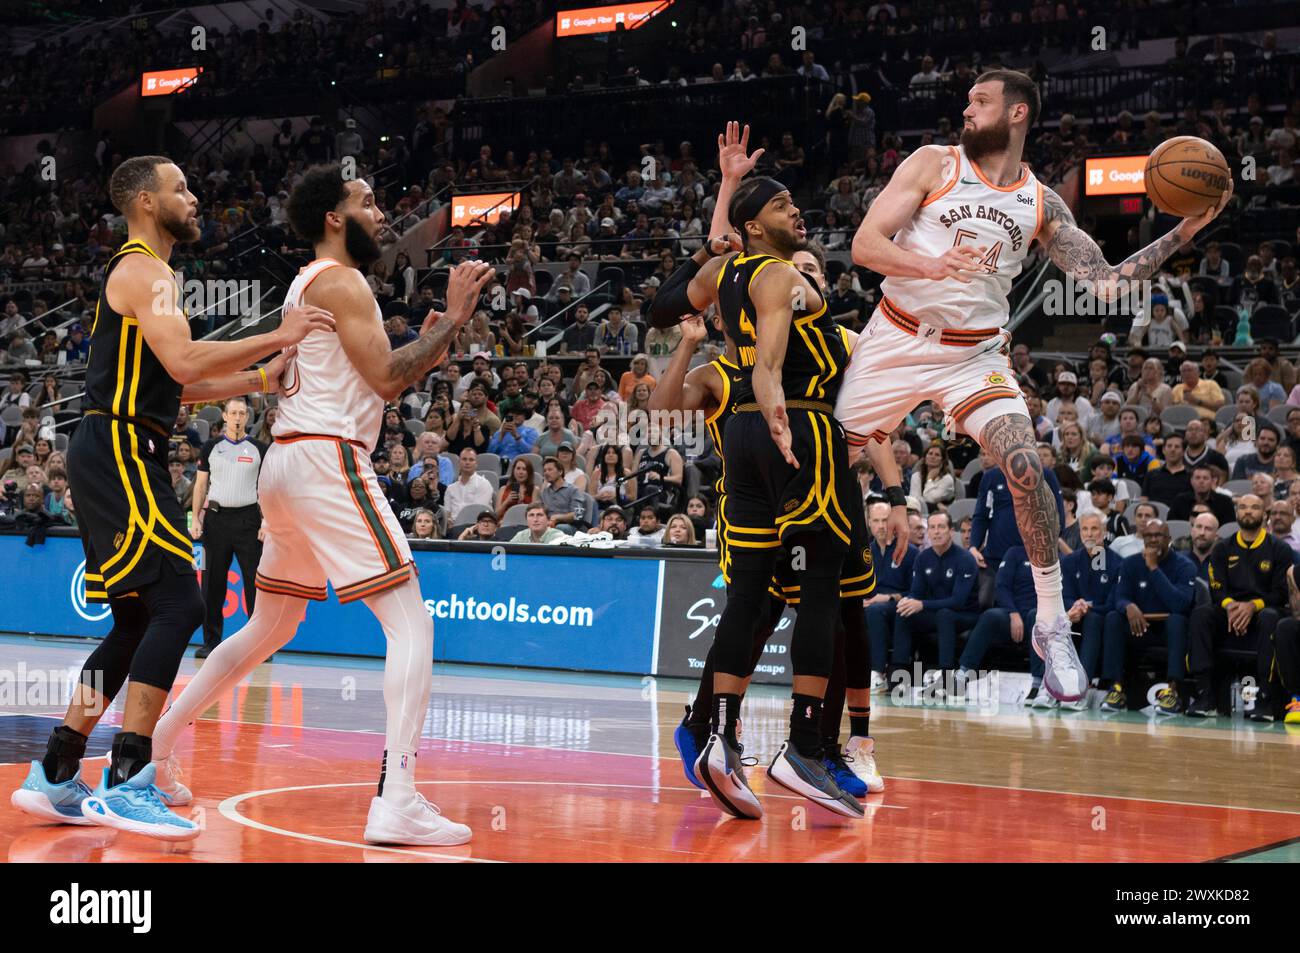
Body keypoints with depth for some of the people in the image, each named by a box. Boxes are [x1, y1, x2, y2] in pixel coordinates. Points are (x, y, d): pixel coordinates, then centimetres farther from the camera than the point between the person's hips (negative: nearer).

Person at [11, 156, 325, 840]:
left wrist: (261, 379, 16)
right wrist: (276, 338, -18)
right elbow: (184, 362, -24)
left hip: (116, 457, 11)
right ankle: (125, 784, -18)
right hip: (119, 451, -11)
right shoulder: (144, 270, -9)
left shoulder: (139, 272, 23)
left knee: (137, 623, 12)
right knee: (178, 603, -16)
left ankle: (54, 777, 14)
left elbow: (175, 384, 25)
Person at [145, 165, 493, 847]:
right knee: (411, 624, -13)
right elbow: (386, 380, -15)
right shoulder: (340, 281, -7)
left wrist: (425, 352, 18)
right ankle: (396, 803, -24)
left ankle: (151, 745, 27)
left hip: (286, 461, 10)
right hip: (327, 461, -10)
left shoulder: (308, 283, 23)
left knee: (270, 627, 22)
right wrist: (452, 319, -9)